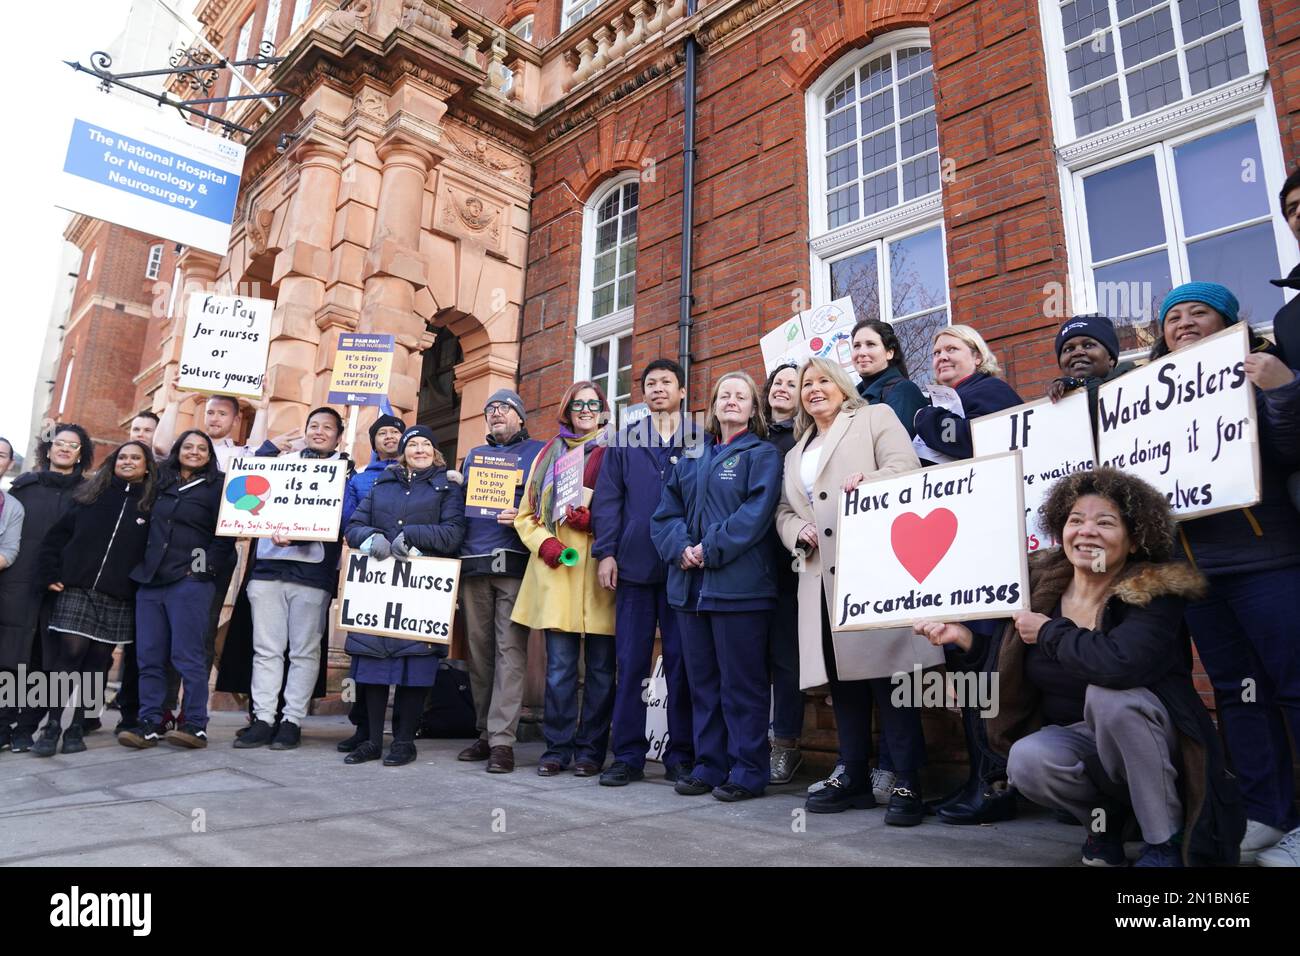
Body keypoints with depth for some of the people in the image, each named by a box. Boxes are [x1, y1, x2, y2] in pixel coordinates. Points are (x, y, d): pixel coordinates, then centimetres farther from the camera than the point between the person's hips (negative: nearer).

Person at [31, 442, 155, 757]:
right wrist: (50, 574, 0)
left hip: (118, 599, 0)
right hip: (77, 590, 0)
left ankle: (77, 727, 13)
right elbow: (56, 536, 9)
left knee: (97, 660, 4)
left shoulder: (151, 504, 6)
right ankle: (52, 726, 2)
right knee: (70, 654, -8)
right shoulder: (89, 494, 10)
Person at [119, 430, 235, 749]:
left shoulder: (215, 487, 2)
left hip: (190, 582, -5)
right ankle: (149, 724, 8)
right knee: (148, 657, 3)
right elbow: (150, 528, 24)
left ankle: (196, 726, -3)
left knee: (186, 656, -7)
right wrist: (143, 567, 15)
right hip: (151, 580, 5)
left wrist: (205, 568, -10)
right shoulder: (161, 484, 17)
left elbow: (226, 535, -4)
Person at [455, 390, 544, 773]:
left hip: (514, 564, -5)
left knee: (510, 649, -9)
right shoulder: (473, 455, 24)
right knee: (478, 649, 7)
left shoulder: (538, 452, 9)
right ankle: (484, 732, 16)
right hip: (473, 565, 5)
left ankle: (502, 739, -8)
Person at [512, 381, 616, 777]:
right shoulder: (548, 455, 16)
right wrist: (543, 541, -3)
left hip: (598, 572, -2)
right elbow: (526, 513, 15)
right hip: (556, 571, 2)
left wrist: (594, 520, -13)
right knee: (559, 667, 1)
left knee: (600, 667, 3)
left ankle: (590, 750, 13)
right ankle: (558, 747, 12)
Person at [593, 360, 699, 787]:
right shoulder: (624, 443, 13)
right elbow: (607, 500, 7)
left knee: (682, 662, 3)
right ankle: (628, 755, 12)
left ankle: (681, 755, 14)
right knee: (631, 661, 3)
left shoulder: (702, 442, 9)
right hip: (634, 564, 1)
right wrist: (606, 553, -4)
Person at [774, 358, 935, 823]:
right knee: (842, 672, 8)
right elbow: (784, 511, 22)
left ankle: (907, 781, 0)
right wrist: (798, 531, 0)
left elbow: (905, 468, -6)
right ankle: (854, 775, 17)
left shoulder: (875, 418, 9)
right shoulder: (796, 453, 27)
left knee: (886, 667, -8)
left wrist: (870, 481, -25)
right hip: (822, 578, 6)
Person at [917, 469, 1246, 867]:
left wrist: (1048, 632, -24)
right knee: (1026, 761, -28)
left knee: (1111, 693, -34)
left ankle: (1167, 840, -11)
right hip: (1078, 742, 3)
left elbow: (1119, 663, -40)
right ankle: (1106, 813, 8)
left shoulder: (1156, 592, -19)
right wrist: (964, 637, -7)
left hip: (1157, 749, -3)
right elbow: (1011, 666, 9)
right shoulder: (1040, 584, -5)